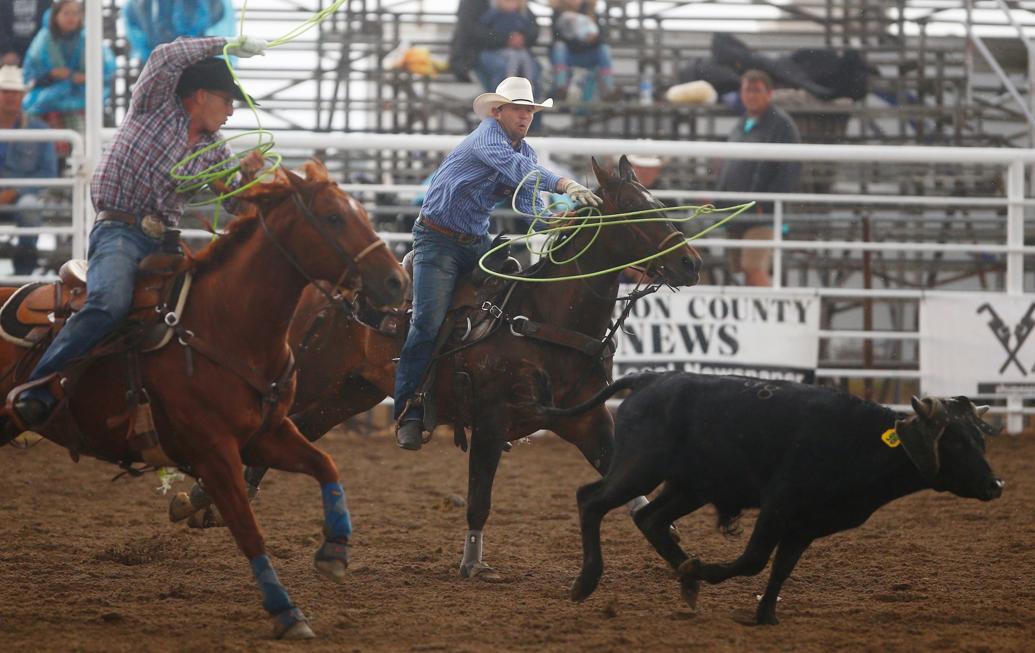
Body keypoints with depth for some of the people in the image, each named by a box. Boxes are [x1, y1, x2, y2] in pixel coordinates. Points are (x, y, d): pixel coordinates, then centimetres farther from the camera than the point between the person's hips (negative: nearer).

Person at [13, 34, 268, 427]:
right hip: (119, 231, -7)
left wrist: (249, 177, -2)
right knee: (110, 303, -34)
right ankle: (36, 390, -33)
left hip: (163, 240, 7)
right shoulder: (155, 107, 2)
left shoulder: (214, 151, 19)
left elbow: (236, 207, 19)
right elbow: (166, 58, -14)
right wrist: (228, 46, -11)